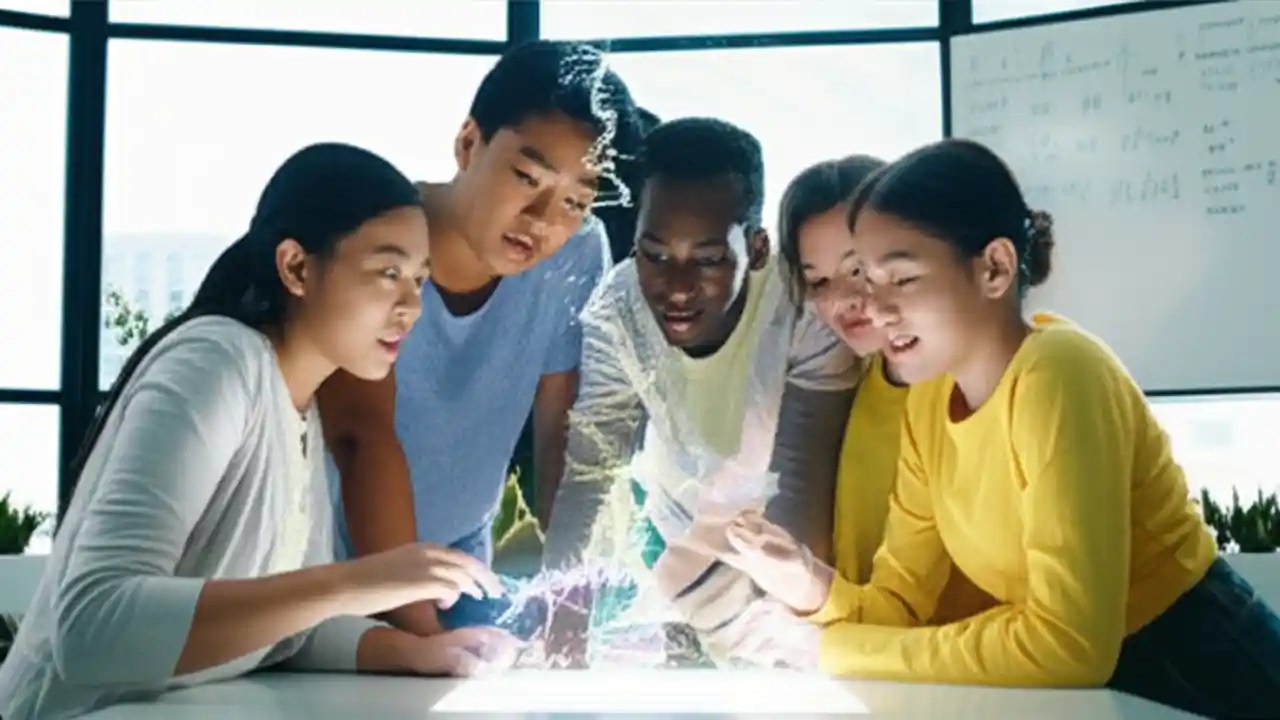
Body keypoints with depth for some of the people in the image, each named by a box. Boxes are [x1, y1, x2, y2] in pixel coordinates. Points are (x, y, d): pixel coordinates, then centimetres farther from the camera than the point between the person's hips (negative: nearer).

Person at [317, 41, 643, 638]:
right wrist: (421, 632, -33)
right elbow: (365, 437, -29)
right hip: (326, 571, -2)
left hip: (458, 568, 2)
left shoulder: (578, 256, -12)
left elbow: (563, 437, -5)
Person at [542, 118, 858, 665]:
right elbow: (584, 480, -24)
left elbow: (803, 498, -30)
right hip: (675, 532, 2)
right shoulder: (615, 311, -24)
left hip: (783, 542, -2)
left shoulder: (805, 305, -32)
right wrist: (560, 627, -36)